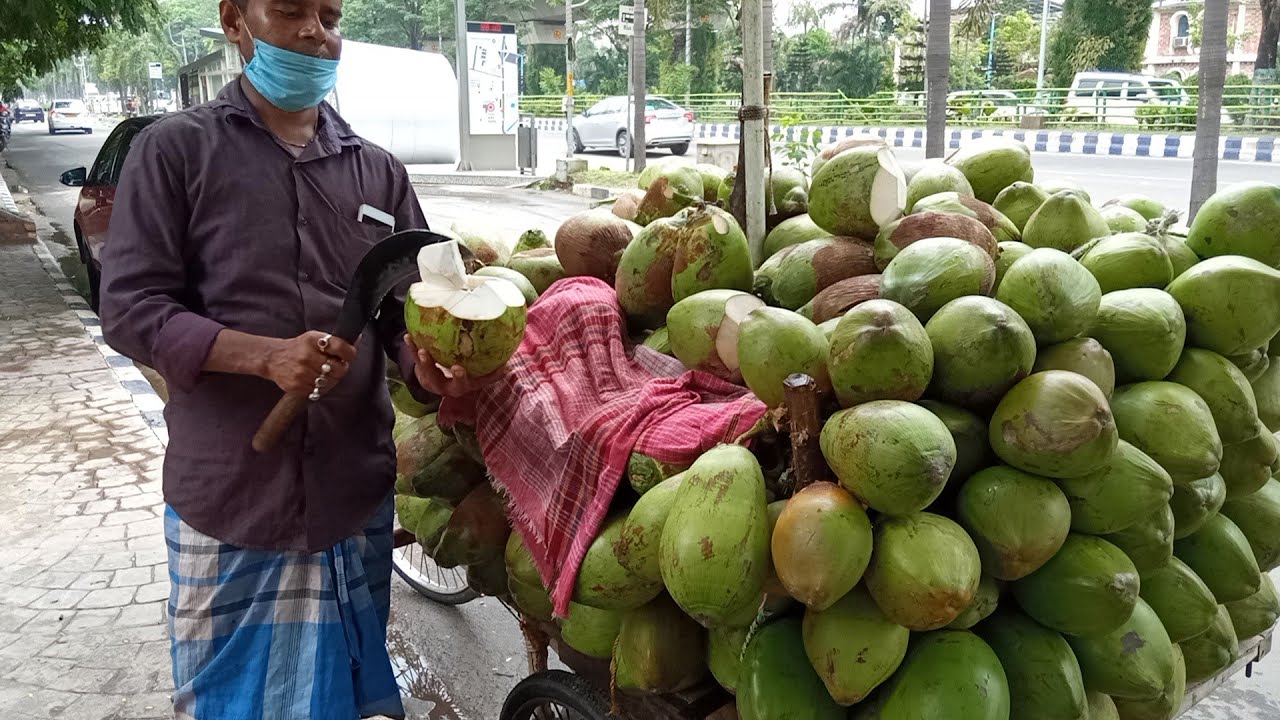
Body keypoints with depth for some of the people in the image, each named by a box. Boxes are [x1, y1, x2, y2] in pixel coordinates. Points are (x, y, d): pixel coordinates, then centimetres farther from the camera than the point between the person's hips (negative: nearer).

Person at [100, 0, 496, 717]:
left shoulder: (379, 171, 9)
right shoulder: (176, 149, 0)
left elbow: (410, 309, 7)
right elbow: (131, 308, -6)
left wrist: (428, 364, -16)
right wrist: (268, 356, -21)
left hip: (355, 494, 3)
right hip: (226, 493, -2)